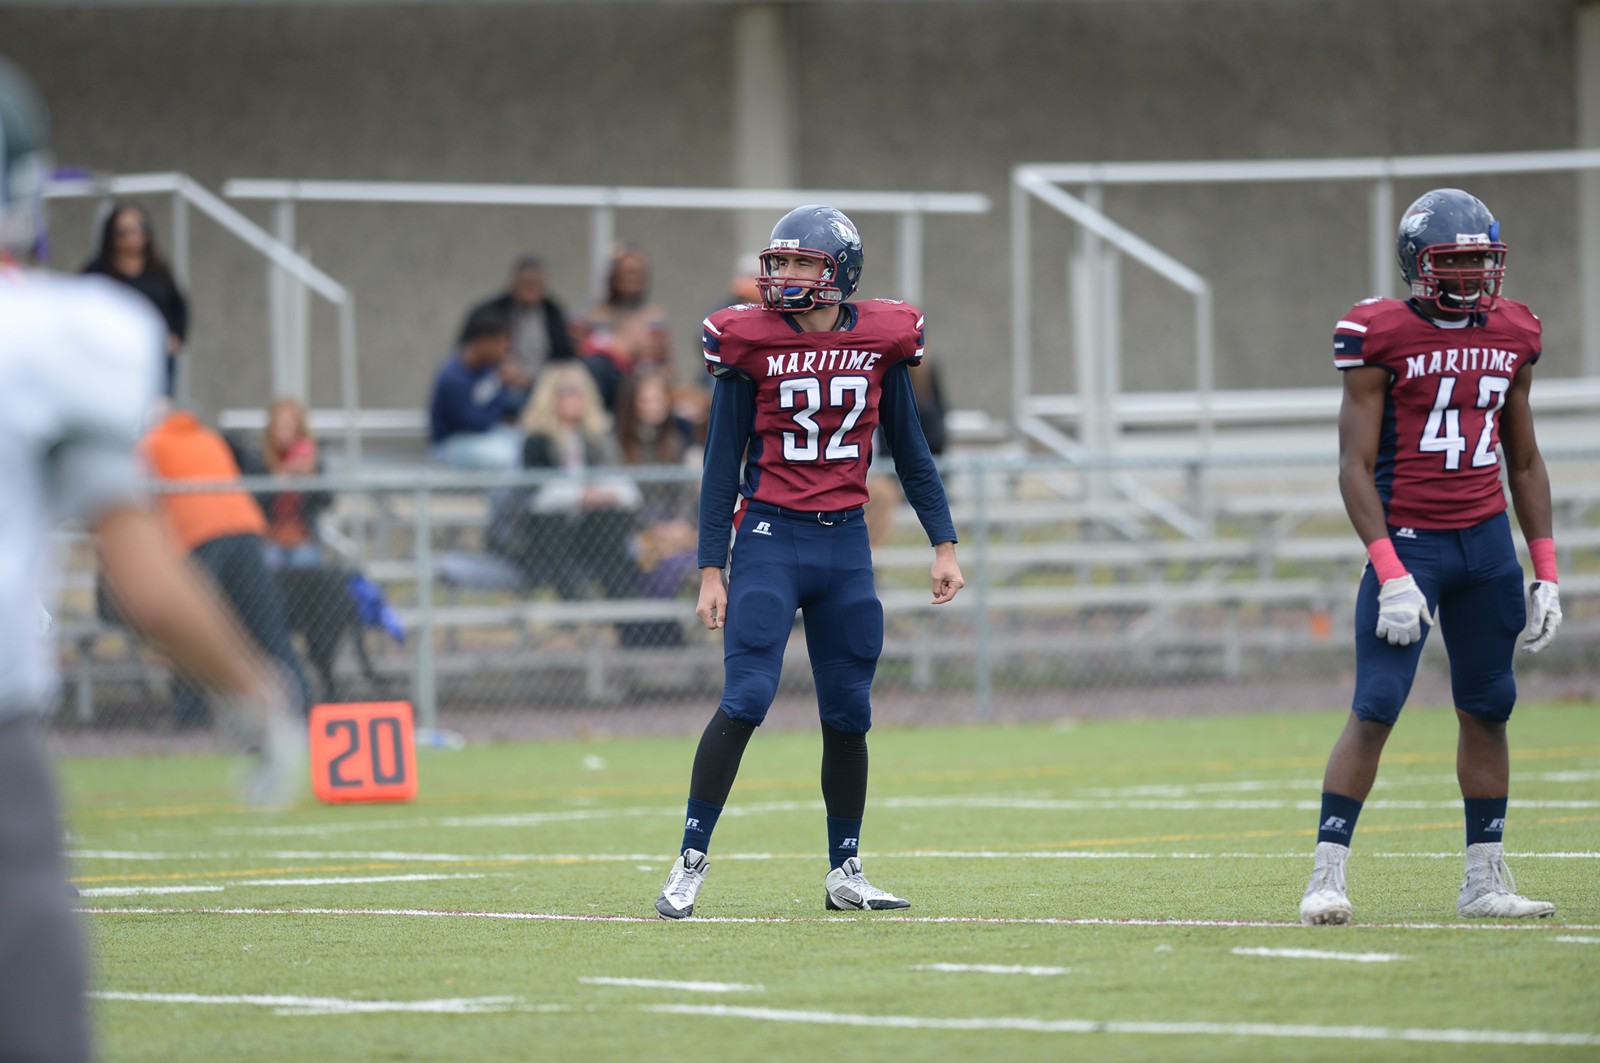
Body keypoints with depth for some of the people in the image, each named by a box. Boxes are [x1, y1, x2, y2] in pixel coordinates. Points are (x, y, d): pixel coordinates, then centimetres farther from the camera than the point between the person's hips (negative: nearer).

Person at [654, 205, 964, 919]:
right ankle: (690, 862, -8)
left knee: (849, 713, 6)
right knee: (745, 700, -13)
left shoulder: (880, 339, 3)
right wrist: (711, 571, -4)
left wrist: (944, 543, 10)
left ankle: (845, 873, 17)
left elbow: (909, 451, 13)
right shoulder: (751, 344, -4)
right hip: (771, 537, -3)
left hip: (845, 541, 3)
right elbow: (723, 464, -1)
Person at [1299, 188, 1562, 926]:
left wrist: (1545, 573, 11)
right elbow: (1355, 465, -9)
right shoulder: (1382, 338, -9)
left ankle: (1485, 880, 15)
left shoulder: (1512, 338, 8)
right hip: (1408, 539, -5)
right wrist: (1390, 575, -17)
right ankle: (1326, 876, -6)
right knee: (1375, 707, -11)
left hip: (1487, 542, 5)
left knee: (1487, 709, 8)